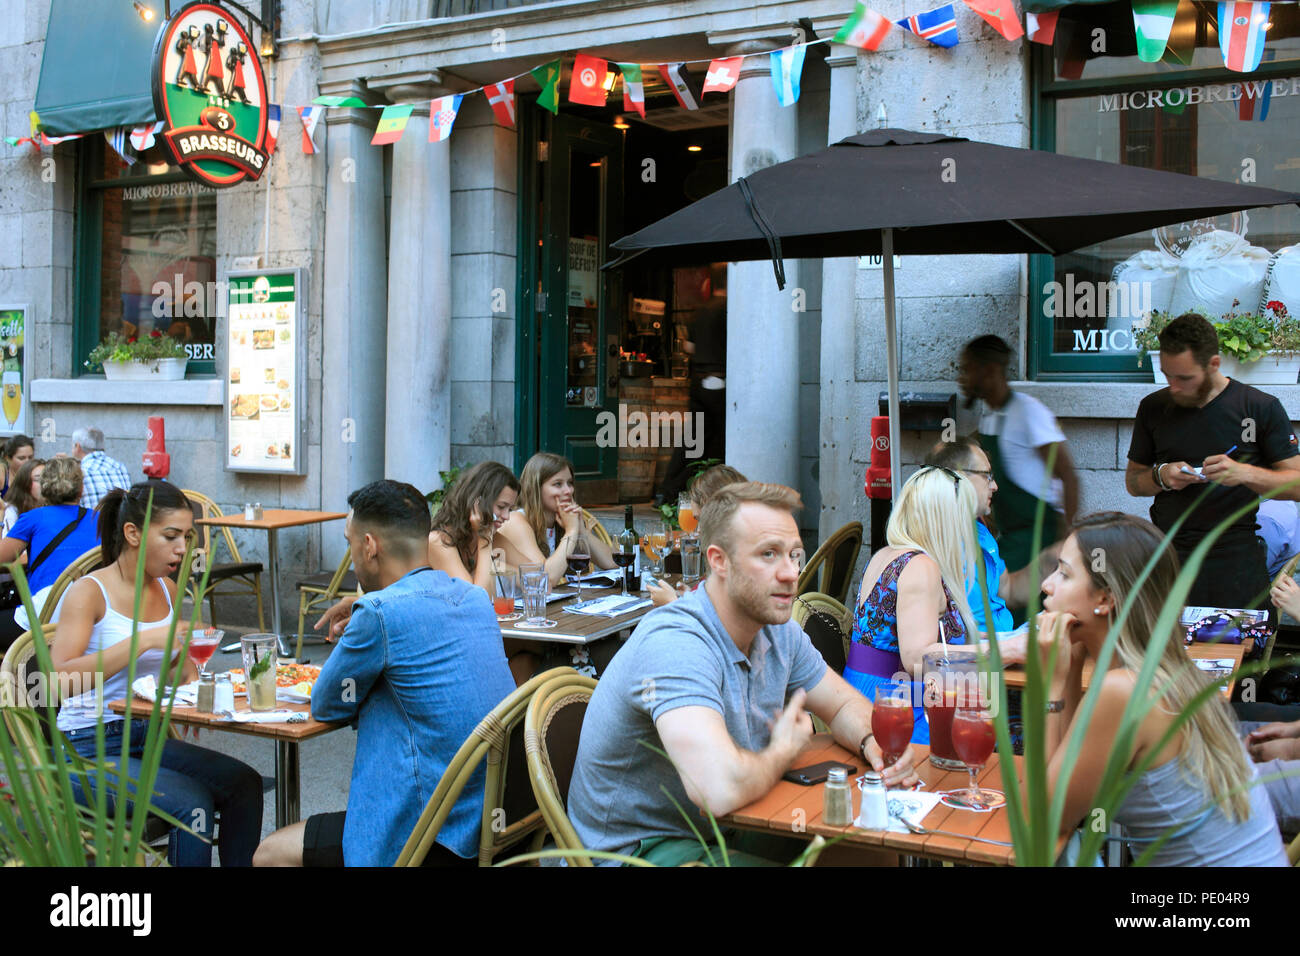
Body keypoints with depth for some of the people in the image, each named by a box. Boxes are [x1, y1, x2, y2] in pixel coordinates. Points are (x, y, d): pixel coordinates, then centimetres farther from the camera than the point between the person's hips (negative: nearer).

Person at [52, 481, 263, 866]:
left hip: (147, 738, 6)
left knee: (243, 782, -16)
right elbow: (60, 679, -24)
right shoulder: (89, 592, -10)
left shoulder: (167, 590, 9)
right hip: (89, 748, -6)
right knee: (192, 802, -27)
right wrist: (145, 639, -28)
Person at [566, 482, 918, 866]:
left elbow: (845, 706, 13)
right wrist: (784, 751, -19)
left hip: (723, 829, 8)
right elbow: (721, 788, -41)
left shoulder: (779, 632, -1)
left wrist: (873, 744, -11)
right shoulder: (673, 643, -30)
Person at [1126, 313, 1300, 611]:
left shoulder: (1261, 408, -1)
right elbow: (1133, 481, 14)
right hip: (1167, 558, 2)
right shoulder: (1153, 408, 7)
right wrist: (1161, 476, -7)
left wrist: (1244, 473, -18)